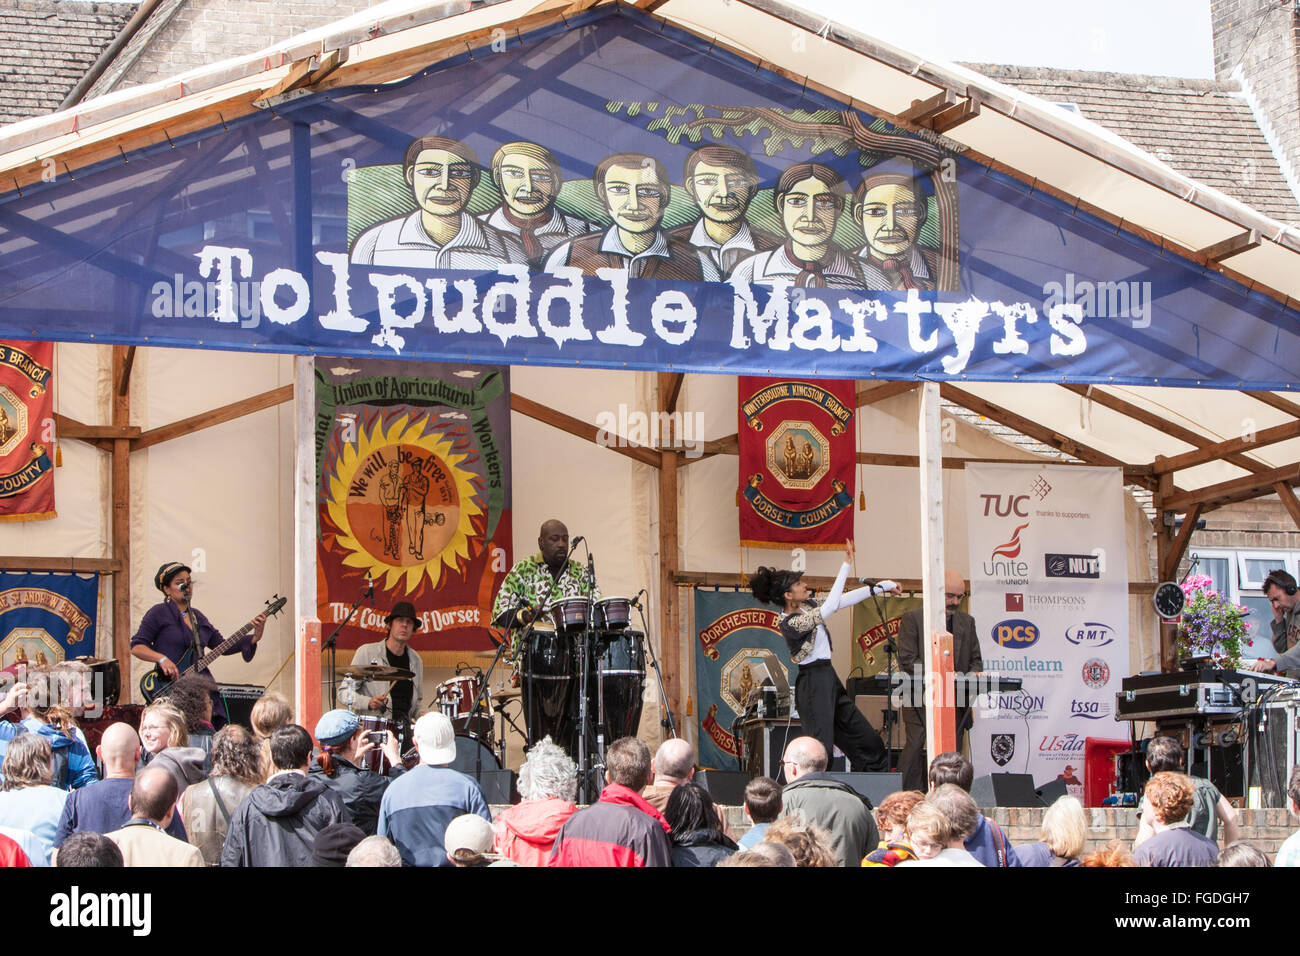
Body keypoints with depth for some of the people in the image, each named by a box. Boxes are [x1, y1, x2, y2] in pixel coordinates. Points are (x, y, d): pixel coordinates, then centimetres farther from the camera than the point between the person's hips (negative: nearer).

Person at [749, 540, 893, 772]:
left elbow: (843, 600, 14)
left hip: (828, 679, 10)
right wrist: (846, 566, -25)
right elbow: (830, 607, -27)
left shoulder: (806, 607, 9)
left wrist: (880, 586, 10)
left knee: (869, 743, 10)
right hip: (813, 683, -10)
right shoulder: (790, 622, -19)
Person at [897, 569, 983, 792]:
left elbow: (975, 659, 20)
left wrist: (974, 674, -5)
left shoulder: (967, 622, 16)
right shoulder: (912, 618, 0)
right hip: (922, 700, -5)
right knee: (915, 748, -12)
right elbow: (907, 660, -7)